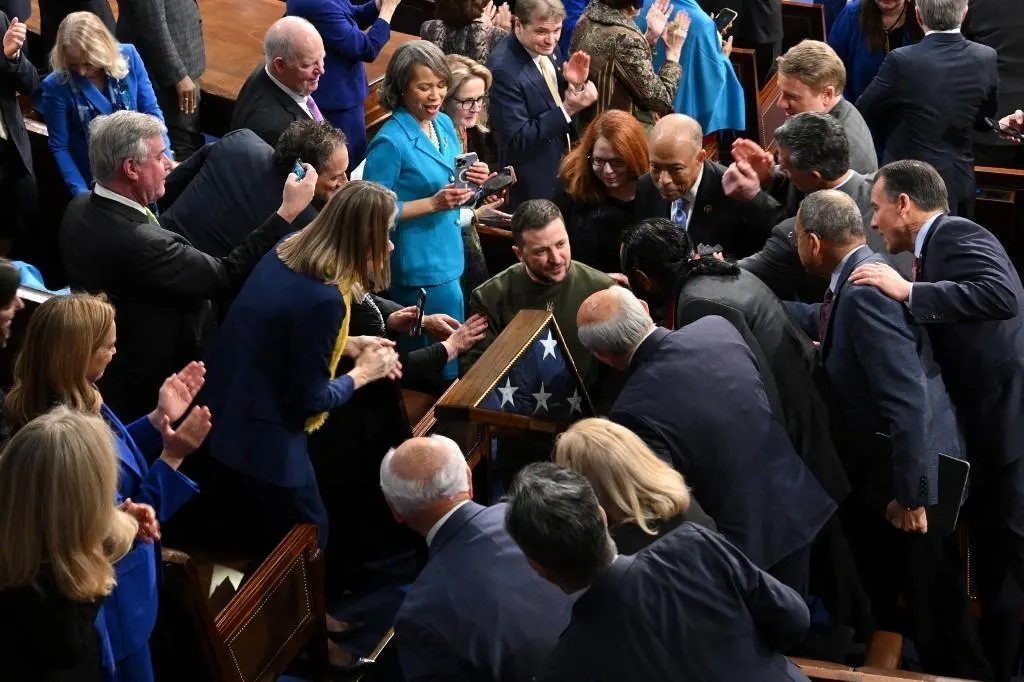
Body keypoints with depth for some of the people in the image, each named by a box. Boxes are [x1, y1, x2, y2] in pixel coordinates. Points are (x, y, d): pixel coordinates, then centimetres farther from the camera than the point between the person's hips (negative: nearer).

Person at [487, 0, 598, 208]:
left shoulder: (545, 48, -2)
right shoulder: (504, 68, -27)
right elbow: (517, 140, -26)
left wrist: (575, 85, -11)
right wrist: (567, 110, -32)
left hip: (563, 166, 8)